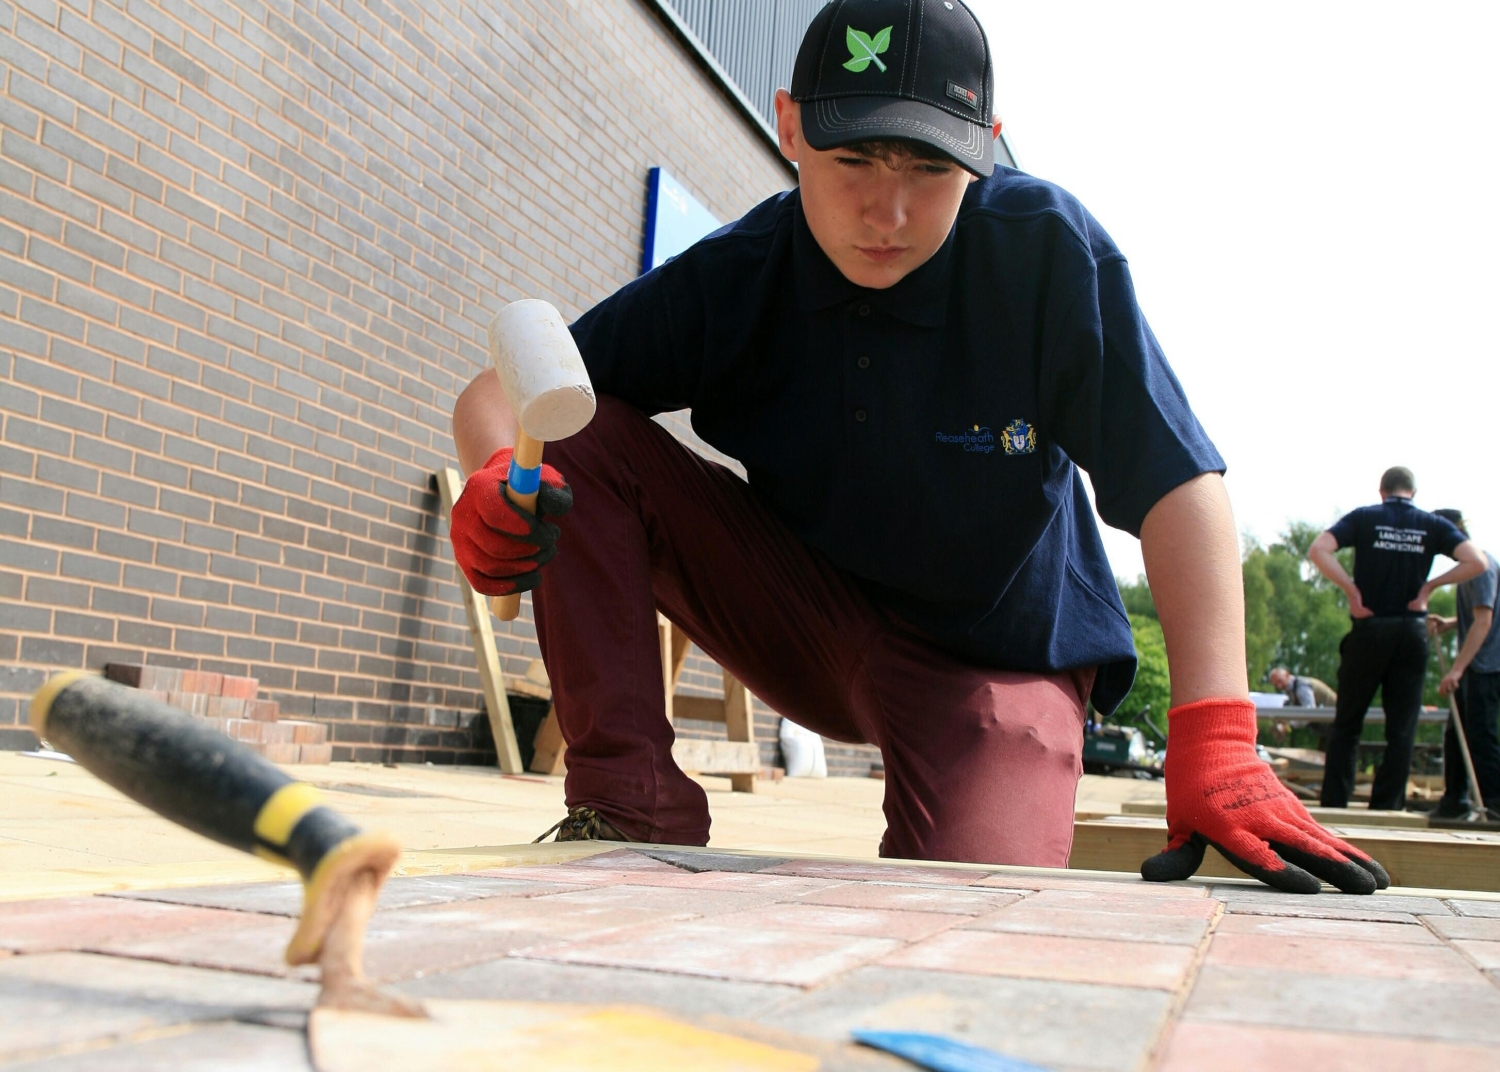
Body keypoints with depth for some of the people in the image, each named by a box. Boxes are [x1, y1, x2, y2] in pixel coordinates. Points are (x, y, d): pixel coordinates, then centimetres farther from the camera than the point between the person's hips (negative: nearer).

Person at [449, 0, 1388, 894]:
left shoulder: (1048, 250, -21)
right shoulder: (736, 275, -13)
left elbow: (1174, 482, -25)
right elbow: (502, 393, -9)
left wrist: (1218, 744, -36)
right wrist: (495, 480, -35)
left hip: (995, 656, -2)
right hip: (804, 621, 3)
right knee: (583, 442, -17)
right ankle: (631, 805, -15)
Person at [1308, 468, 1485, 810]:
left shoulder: (1363, 517, 0)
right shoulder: (1433, 524, 4)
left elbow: (1318, 551, -14)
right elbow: (1477, 563, -8)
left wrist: (1351, 589, -8)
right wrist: (1430, 585, 0)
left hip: (1369, 629, -1)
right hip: (1412, 631, 1)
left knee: (1347, 724, 8)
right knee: (1402, 728, 7)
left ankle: (1333, 805, 5)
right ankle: (1386, 808, 6)